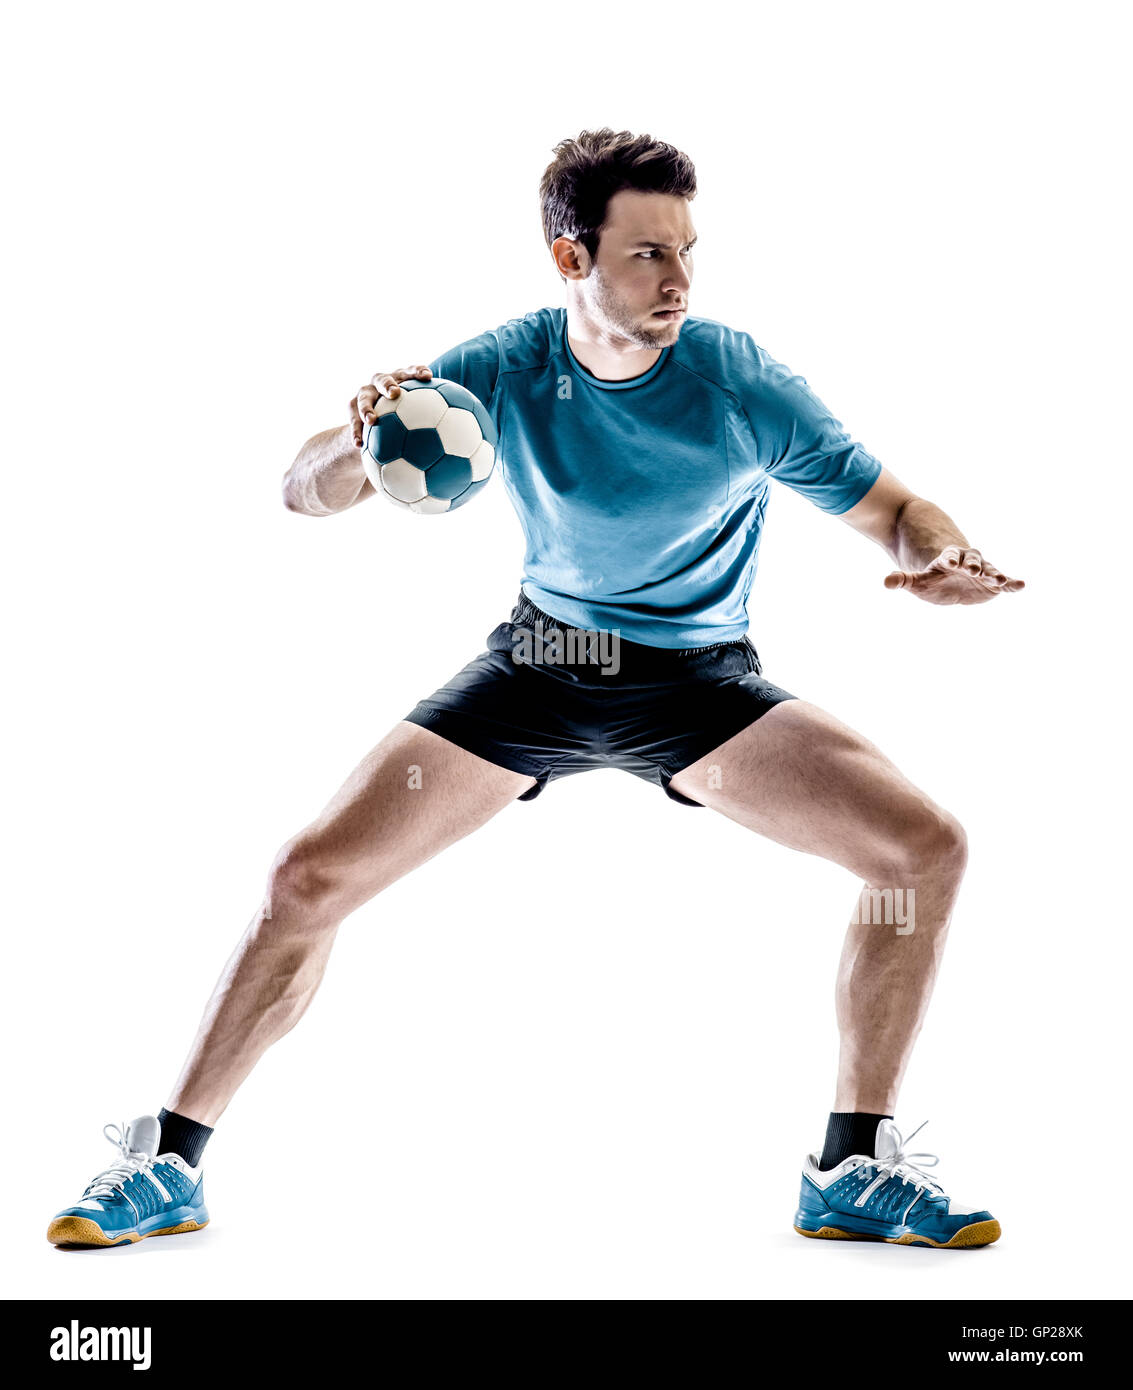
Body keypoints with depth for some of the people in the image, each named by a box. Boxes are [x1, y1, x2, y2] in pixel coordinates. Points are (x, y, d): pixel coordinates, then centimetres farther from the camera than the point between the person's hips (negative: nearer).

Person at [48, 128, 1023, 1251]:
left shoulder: (744, 387, -18)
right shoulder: (500, 373, -14)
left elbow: (891, 511, -9)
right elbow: (305, 496, -11)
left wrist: (940, 555, -34)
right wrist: (355, 445, -36)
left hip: (699, 679, 0)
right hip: (538, 661, 1)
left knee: (925, 845, -19)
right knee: (310, 876, -10)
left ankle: (855, 1174, -4)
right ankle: (168, 1165, 8)